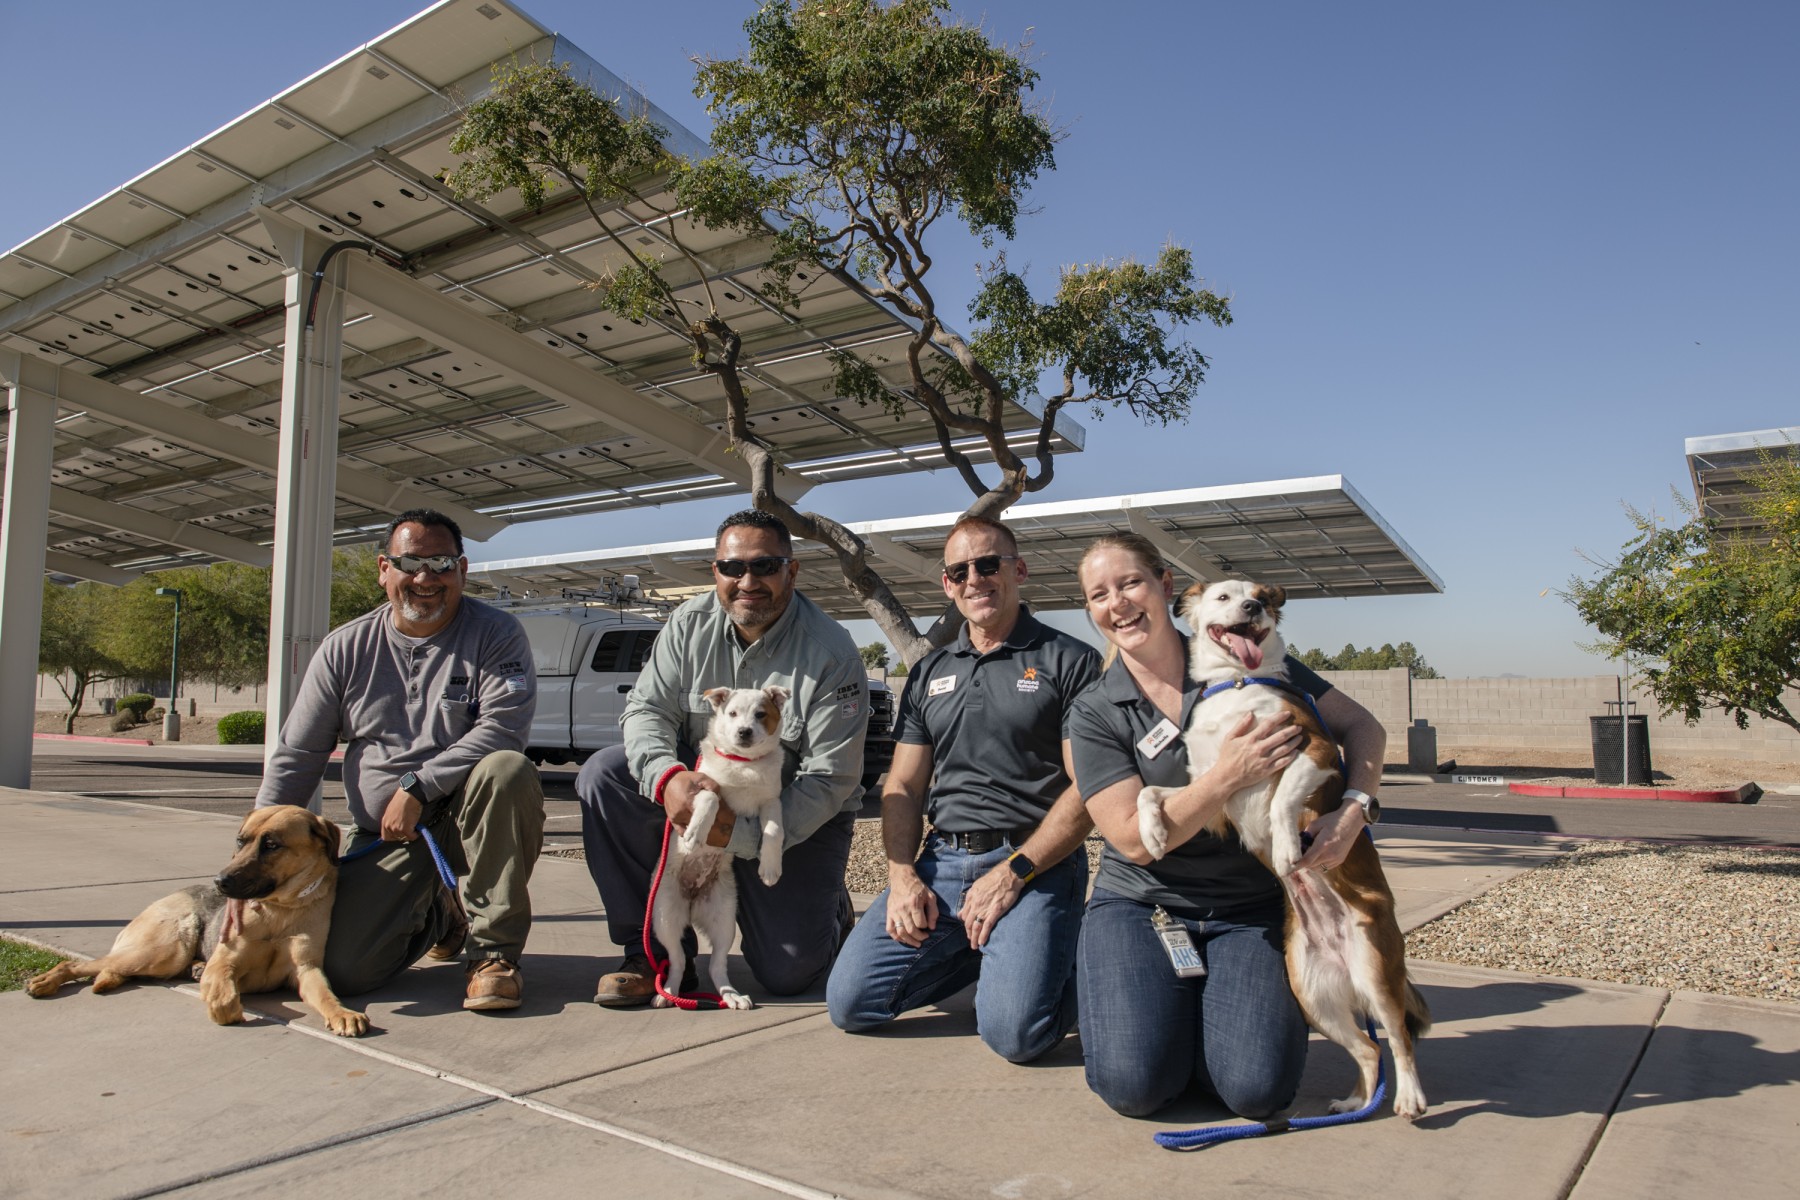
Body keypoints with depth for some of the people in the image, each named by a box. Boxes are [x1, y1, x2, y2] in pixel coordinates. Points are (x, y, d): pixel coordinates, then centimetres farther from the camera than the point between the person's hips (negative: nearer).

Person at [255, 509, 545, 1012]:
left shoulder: (496, 634, -4)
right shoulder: (345, 648, 6)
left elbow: (503, 726, -18)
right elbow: (296, 756, 8)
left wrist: (418, 788, -23)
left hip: (468, 820, -3)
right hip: (382, 839, 3)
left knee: (508, 771, -36)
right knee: (341, 970, -14)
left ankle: (494, 949, -20)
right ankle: (436, 918, 23)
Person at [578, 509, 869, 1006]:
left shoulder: (832, 655, -21)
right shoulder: (691, 624, -7)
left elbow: (830, 779, -21)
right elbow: (647, 708, -9)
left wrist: (745, 834, -30)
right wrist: (666, 776, -32)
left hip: (800, 813, -4)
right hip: (702, 784, 4)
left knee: (787, 974, -12)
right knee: (604, 776, -21)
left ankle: (825, 906, 26)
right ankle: (656, 948, -9)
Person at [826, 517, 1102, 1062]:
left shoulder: (1070, 661, -1)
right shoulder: (929, 674, 16)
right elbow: (903, 787, 15)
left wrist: (1013, 872, -14)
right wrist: (903, 875, -1)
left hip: (1036, 863, -5)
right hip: (942, 859, 5)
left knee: (1013, 1030, -24)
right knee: (850, 1002, -5)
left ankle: (1057, 959, 9)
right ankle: (981, 953, 15)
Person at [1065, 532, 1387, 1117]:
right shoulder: (1094, 714, -4)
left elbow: (1363, 727, 2)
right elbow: (1134, 839, -13)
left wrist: (1354, 807, -18)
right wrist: (1230, 775, -24)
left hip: (1248, 909, 1)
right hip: (1137, 904, 0)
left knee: (1257, 1089, -19)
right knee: (1134, 1083, -20)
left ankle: (1211, 1002, 13)